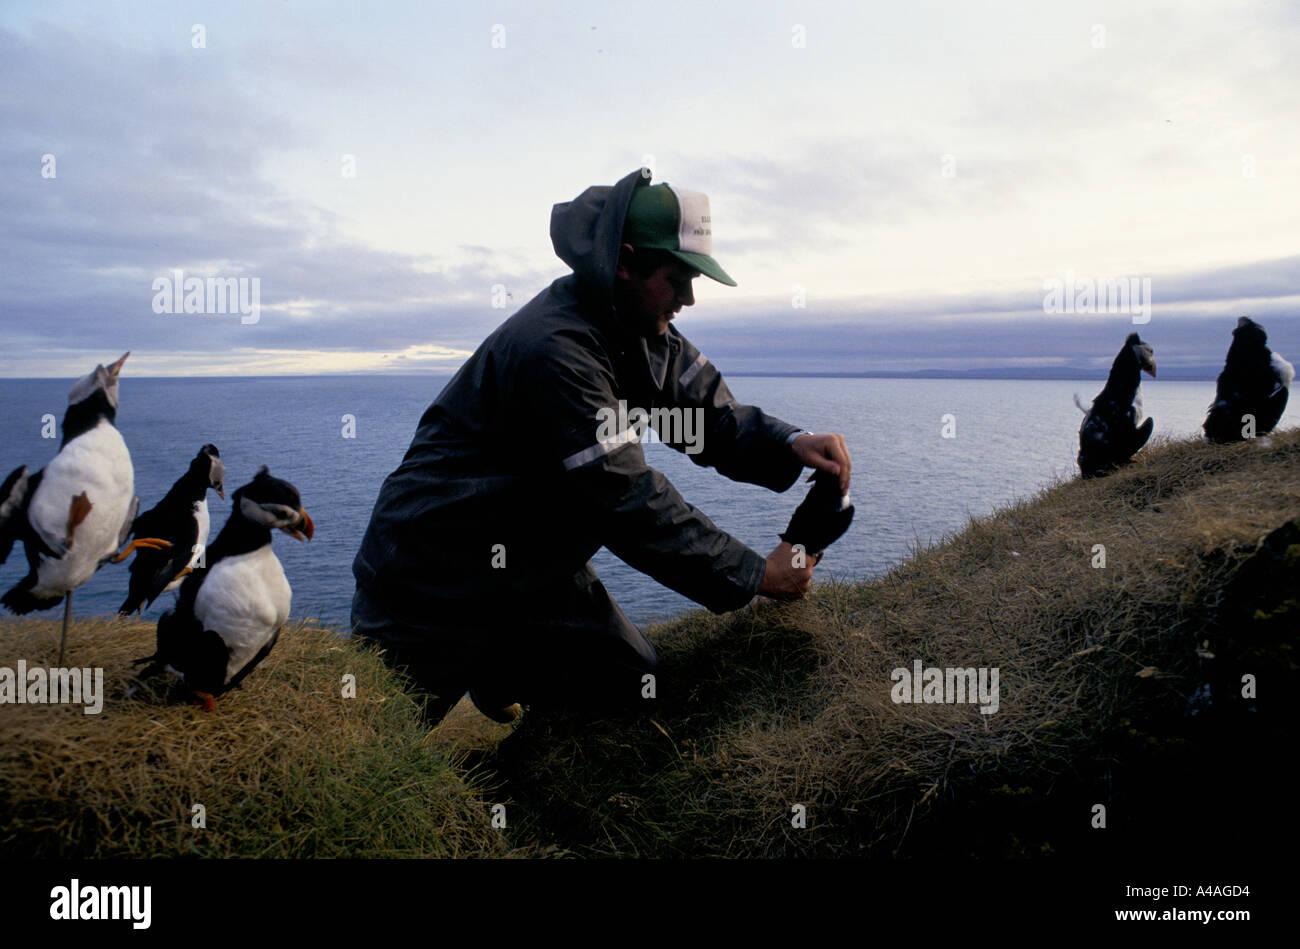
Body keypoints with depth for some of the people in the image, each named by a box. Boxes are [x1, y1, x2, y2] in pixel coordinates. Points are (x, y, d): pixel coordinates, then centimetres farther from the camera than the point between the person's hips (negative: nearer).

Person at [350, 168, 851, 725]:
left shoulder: (643, 332, -1)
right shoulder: (556, 349, -31)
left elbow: (711, 414, 1)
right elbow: (628, 502, -31)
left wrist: (791, 445, -20)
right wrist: (754, 576, -25)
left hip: (535, 569, 8)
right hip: (432, 584, -8)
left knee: (633, 686, 6)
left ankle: (495, 678, 26)